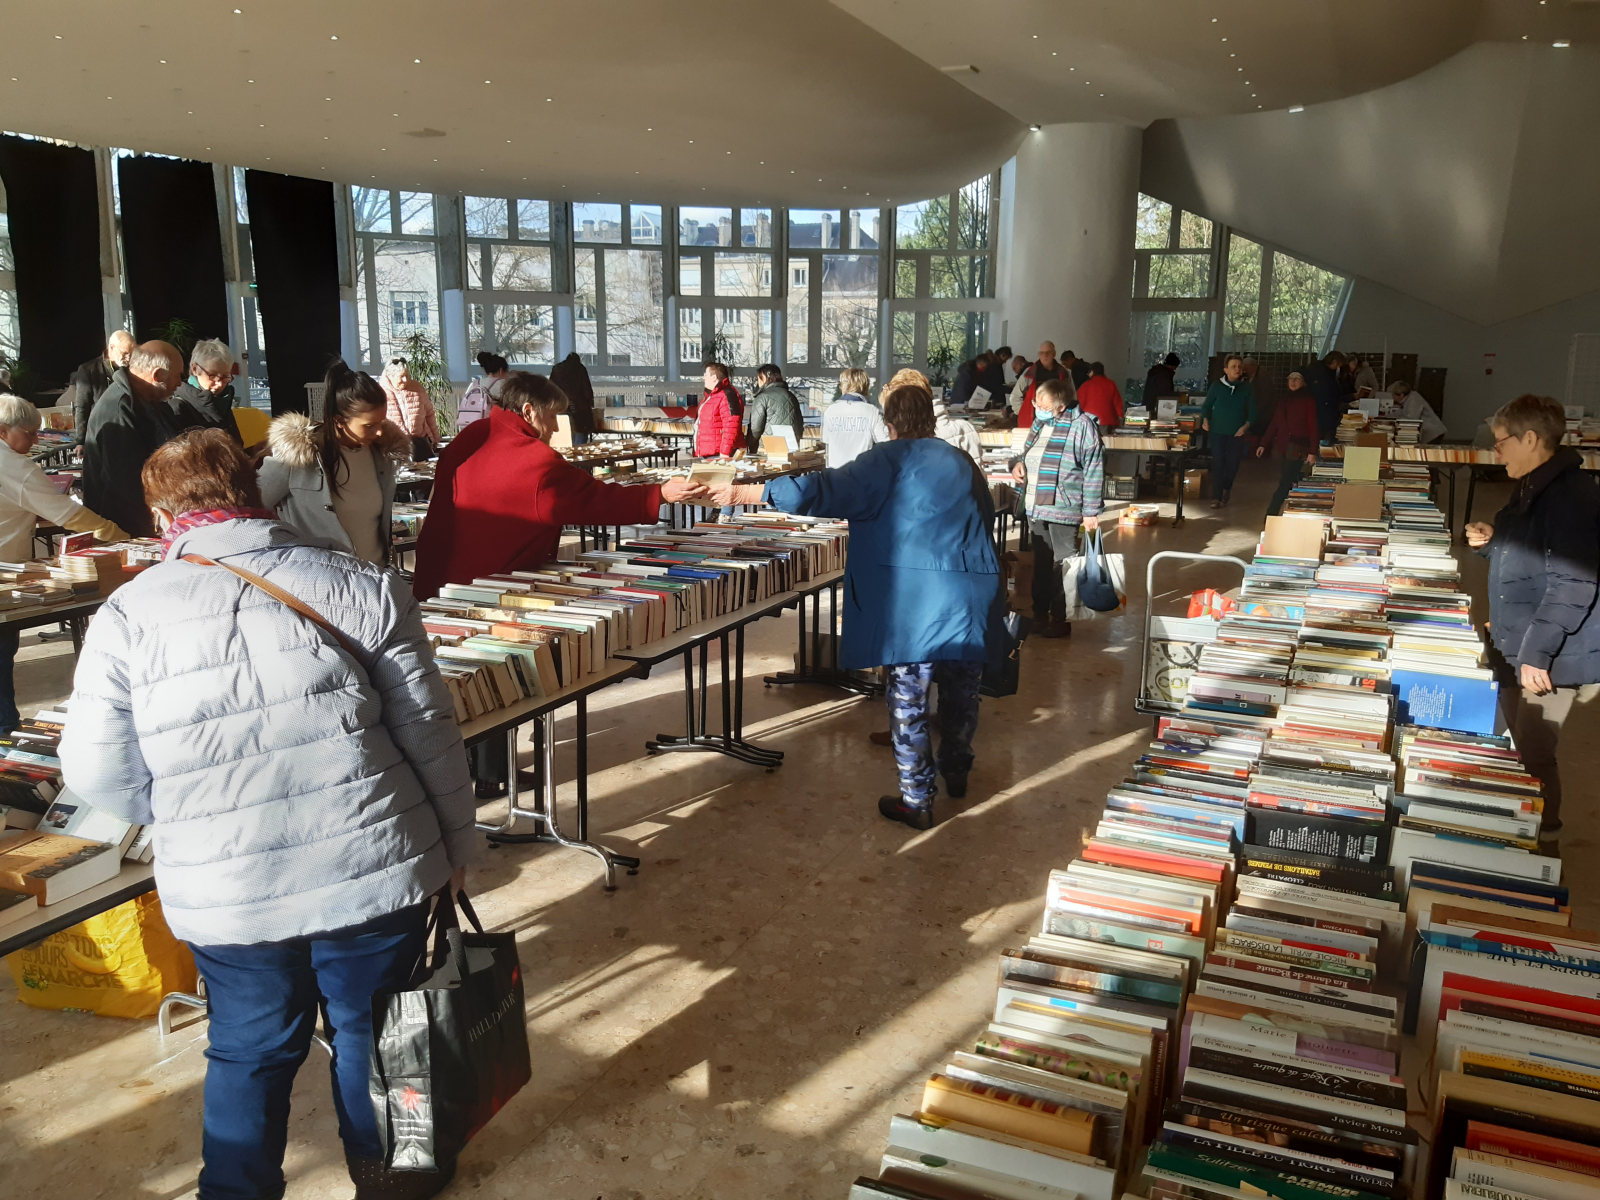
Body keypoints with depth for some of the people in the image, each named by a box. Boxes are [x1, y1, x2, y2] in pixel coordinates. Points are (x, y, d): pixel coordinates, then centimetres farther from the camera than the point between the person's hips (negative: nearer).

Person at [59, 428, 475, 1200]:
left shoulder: (127, 615, -5)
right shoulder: (362, 586, -7)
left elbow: (98, 774, -2)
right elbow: (428, 729, -4)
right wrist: (455, 839, 10)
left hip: (224, 892, 0)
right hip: (372, 869, 1)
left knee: (249, 1049, 21)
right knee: (370, 1029, 21)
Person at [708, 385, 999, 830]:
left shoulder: (888, 460, -5)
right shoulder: (961, 462, 12)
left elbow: (826, 490, -15)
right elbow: (985, 513, 25)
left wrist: (747, 493, -13)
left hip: (914, 595, -5)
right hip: (971, 591, 6)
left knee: (908, 697, 3)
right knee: (960, 686, 20)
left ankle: (916, 800, 8)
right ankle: (956, 772, 38)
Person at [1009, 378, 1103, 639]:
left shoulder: (1082, 426, -14)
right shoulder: (1040, 423, 10)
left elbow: (1094, 470, -14)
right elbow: (1028, 452, 26)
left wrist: (1091, 510, -16)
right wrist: (1018, 462, 2)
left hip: (1063, 510, -7)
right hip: (1036, 508, 8)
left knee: (1062, 566, 2)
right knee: (1040, 563, 16)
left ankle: (1060, 619, 13)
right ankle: (1039, 615, 27)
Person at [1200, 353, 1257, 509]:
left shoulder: (1247, 388, 1)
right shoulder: (1217, 386, -2)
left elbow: (1252, 411, 3)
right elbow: (1207, 405, 7)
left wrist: (1246, 425, -13)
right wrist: (1205, 419, -11)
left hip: (1237, 433, 1)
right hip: (1218, 431, -1)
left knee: (1233, 465, 8)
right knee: (1218, 464, -4)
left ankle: (1226, 487, 36)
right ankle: (1216, 497, 1)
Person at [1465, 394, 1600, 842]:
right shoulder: (1534, 487, 11)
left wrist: (1536, 652, -29)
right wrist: (1491, 540, 6)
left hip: (1551, 657, -10)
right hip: (1518, 646, 10)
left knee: (1533, 754, 0)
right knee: (1519, 744, 19)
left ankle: (1543, 835, 18)